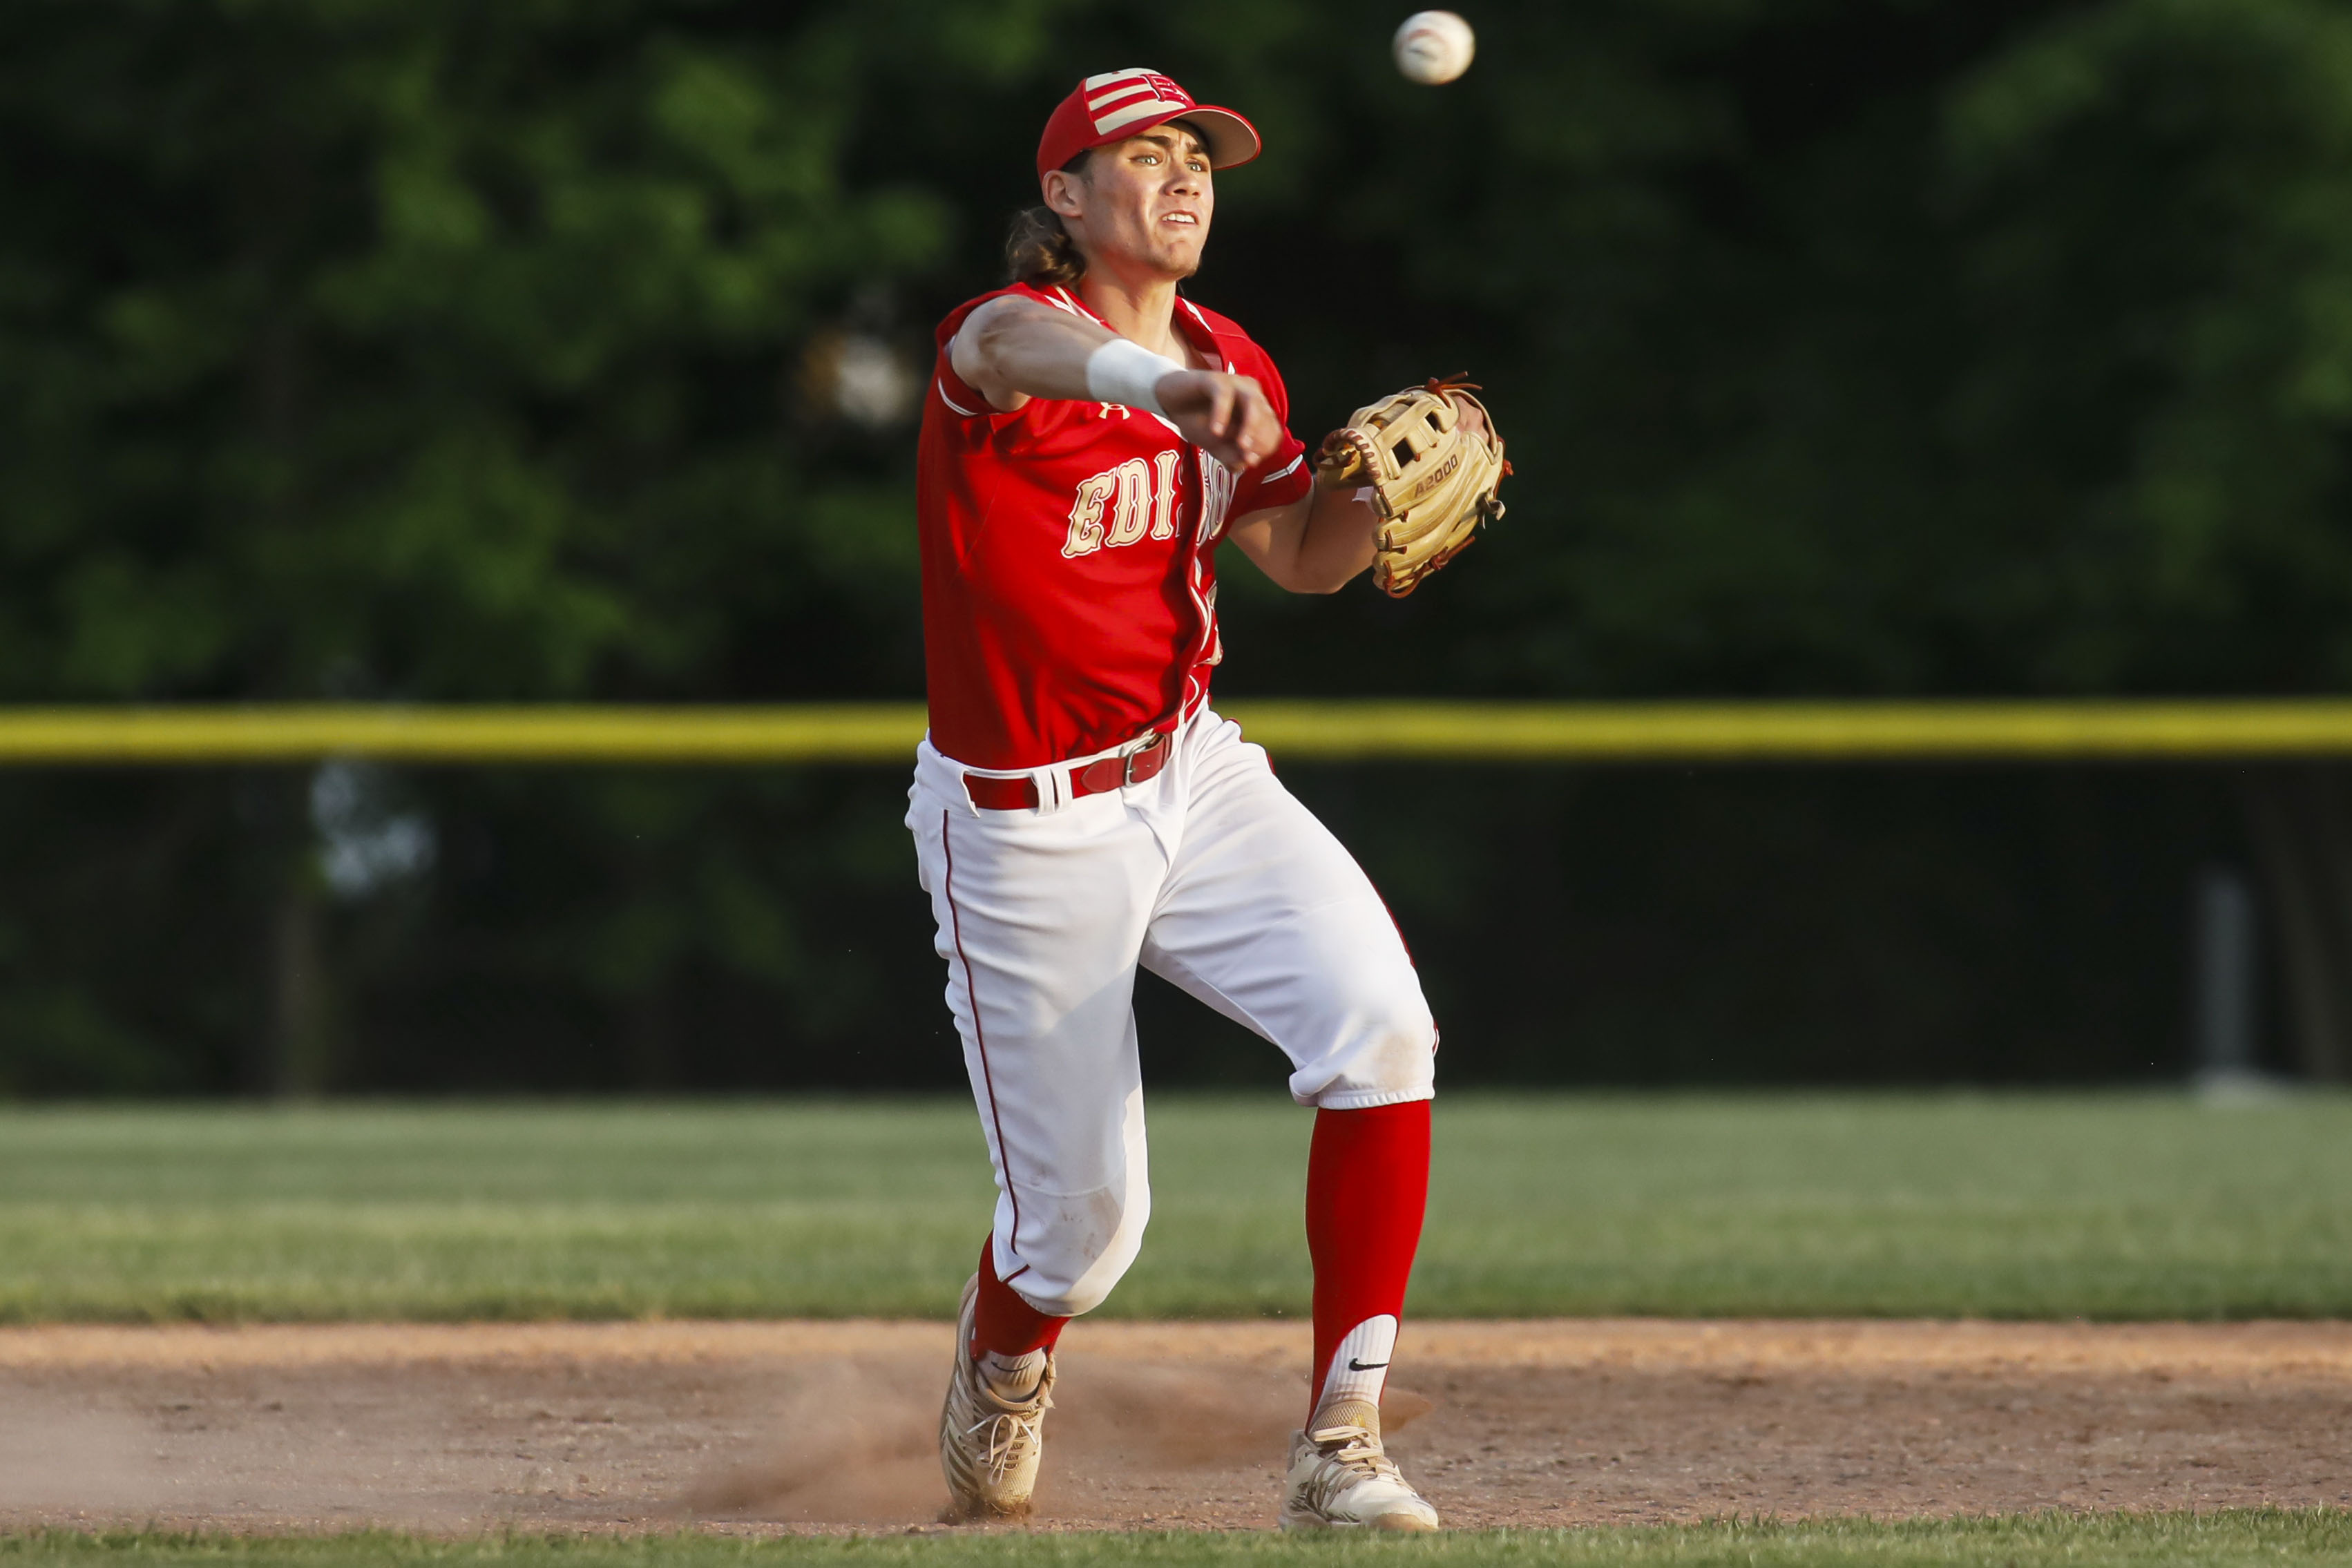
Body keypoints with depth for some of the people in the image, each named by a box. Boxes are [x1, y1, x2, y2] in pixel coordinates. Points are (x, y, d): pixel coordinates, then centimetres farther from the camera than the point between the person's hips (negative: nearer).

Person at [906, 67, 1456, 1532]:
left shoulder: (1230, 370, 3)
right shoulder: (1009, 334, -19)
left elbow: (1304, 557, 17)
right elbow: (1021, 346, -46)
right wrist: (1148, 381, -70)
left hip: (1194, 776, 5)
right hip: (1025, 827, -5)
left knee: (1380, 1019, -21)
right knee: (1083, 1219, 0)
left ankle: (1343, 1446, -18)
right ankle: (996, 1385, 39)